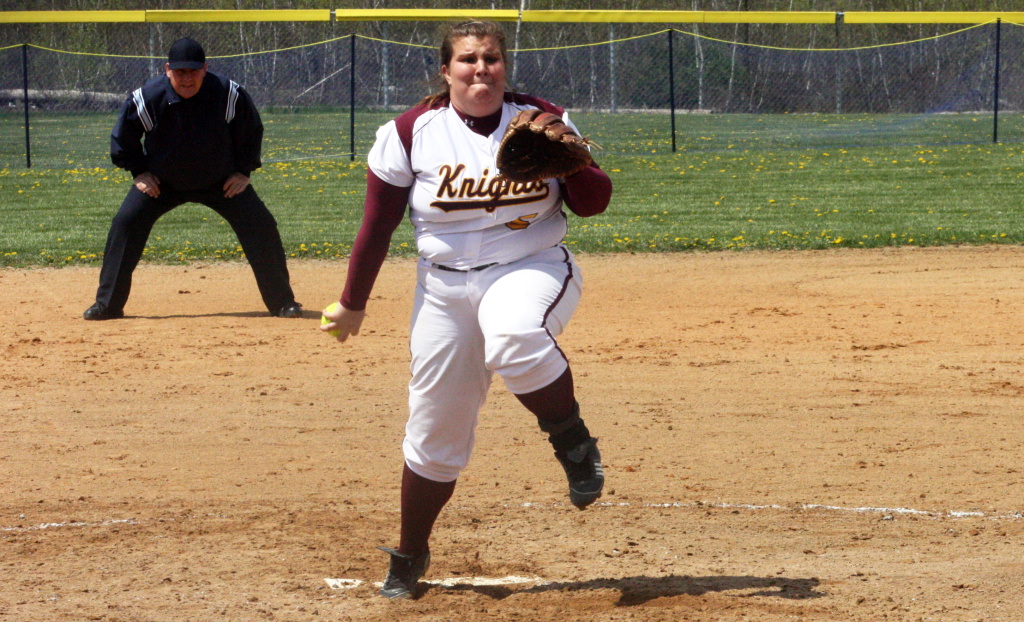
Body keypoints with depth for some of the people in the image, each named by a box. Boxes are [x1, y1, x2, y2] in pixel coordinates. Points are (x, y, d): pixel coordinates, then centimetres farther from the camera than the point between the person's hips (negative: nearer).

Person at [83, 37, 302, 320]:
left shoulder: (229, 95, -23)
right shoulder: (146, 99, -23)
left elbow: (252, 132, -3)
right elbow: (123, 138, -3)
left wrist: (243, 171, -5)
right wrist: (139, 173, -4)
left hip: (221, 181, 0)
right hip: (162, 182, 0)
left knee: (260, 225, -10)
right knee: (125, 222, -15)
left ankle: (282, 302, 5)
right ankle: (107, 305, -3)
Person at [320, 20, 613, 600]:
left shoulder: (542, 120, -2)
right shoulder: (411, 133, -4)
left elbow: (594, 202, 1)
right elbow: (378, 226, 3)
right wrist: (353, 305, 7)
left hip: (534, 270, -1)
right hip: (446, 286, 1)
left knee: (514, 340, -38)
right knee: (435, 434, 4)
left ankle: (574, 442, -14)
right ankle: (411, 556, 25)